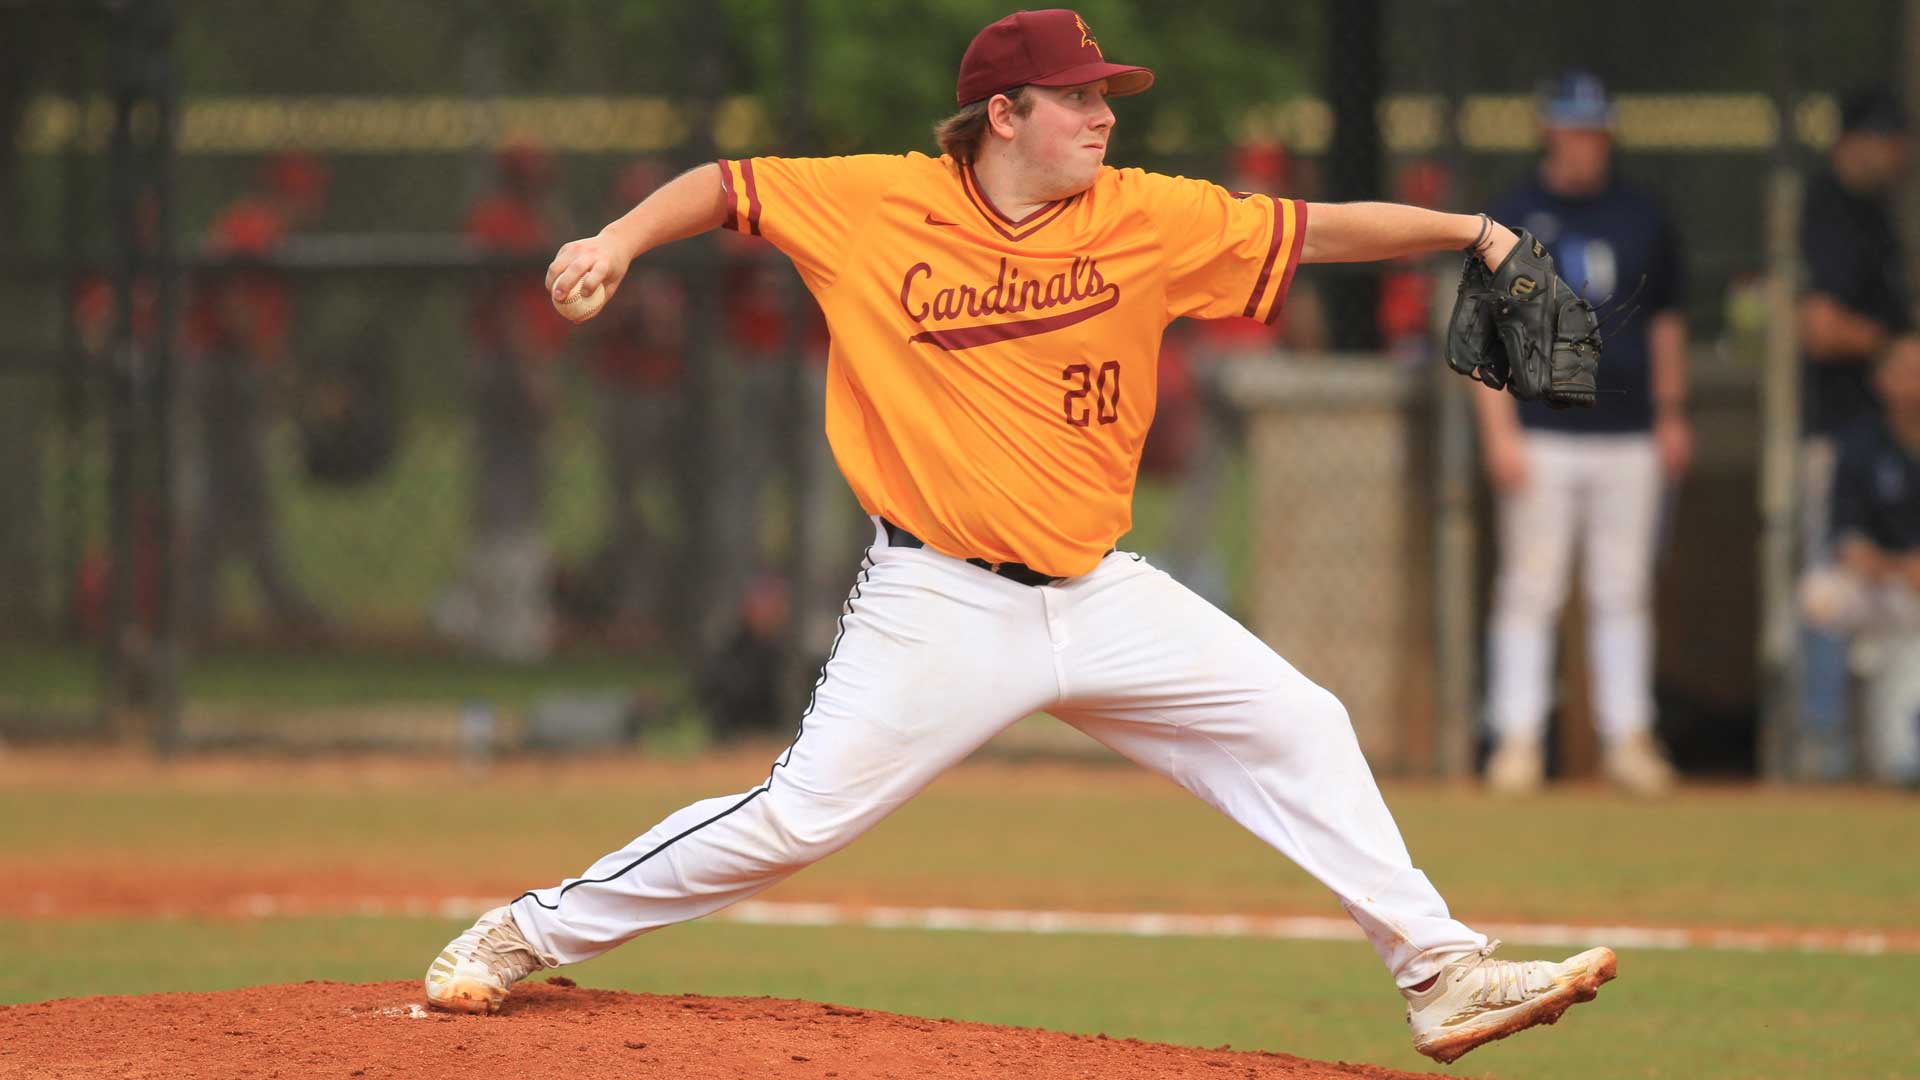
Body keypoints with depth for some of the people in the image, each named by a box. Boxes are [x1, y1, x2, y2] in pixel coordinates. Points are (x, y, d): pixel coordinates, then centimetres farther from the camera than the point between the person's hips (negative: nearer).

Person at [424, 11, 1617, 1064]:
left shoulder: (1147, 219, 1)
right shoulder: (875, 204, -6)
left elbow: (1317, 230, 3)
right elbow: (726, 187, 5)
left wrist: (1472, 231, -5)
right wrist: (623, 240, -12)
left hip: (1101, 595, 4)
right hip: (942, 608, -4)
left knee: (1299, 732, -1)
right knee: (797, 816, -11)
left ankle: (1441, 973, 7)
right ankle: (526, 935, 4)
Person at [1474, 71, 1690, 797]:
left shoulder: (1642, 219, 11)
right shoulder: (1512, 219, 1)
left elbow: (1665, 322, 19)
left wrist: (1671, 414, 12)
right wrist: (1499, 433, -9)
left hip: (1629, 437, 3)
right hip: (1541, 435, -3)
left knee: (1623, 593, 5)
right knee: (1529, 591, -3)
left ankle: (1628, 738, 9)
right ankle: (1518, 740, 0)